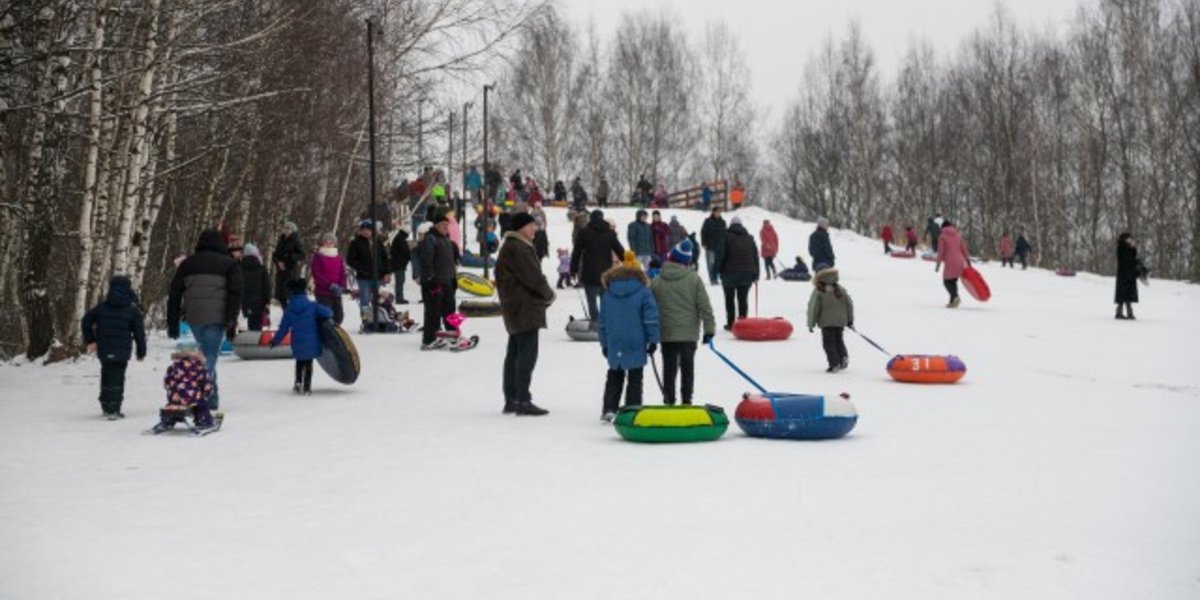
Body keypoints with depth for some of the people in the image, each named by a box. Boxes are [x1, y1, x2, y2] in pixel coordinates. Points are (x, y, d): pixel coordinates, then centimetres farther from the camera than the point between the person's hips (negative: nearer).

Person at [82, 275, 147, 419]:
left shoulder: (101, 307, 7)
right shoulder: (132, 310, -1)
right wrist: (141, 352, 6)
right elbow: (139, 332, -2)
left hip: (104, 351, 3)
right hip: (122, 351, -3)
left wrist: (90, 341, 18)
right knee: (117, 378, -3)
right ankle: (113, 409, -14)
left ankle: (106, 405, 27)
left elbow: (86, 322, 9)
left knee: (106, 376, 19)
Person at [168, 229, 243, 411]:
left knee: (207, 354, 18)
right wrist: (231, 319, -9)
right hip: (216, 318, -4)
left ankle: (211, 398, 17)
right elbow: (235, 292, -6)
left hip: (194, 318, 4)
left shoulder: (187, 263, 17)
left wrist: (172, 323, 16)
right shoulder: (229, 264, 6)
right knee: (210, 356, -5)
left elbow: (174, 294, 15)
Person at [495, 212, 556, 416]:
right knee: (527, 353, -8)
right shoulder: (517, 249, -16)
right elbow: (533, 277, -20)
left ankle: (511, 400, 20)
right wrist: (549, 295, -5)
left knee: (515, 353, 13)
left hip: (517, 309, 11)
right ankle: (523, 400, -7)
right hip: (524, 307, -11)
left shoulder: (513, 246, 18)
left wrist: (544, 295, 7)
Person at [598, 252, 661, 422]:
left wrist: (604, 343, 17)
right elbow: (651, 318, -9)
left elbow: (603, 320, 11)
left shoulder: (608, 292, 6)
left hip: (614, 345, 3)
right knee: (635, 378, 5)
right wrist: (653, 339, -2)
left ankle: (609, 409, 8)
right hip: (636, 344, -3)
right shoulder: (643, 292, -6)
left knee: (614, 377, 16)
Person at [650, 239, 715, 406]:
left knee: (669, 368, 7)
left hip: (666, 333, 1)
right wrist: (709, 329, 0)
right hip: (689, 333, -1)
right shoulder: (694, 279, -6)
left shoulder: (656, 281, -3)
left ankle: (669, 400, 7)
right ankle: (686, 400, 9)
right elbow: (704, 306, -6)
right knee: (687, 367, 8)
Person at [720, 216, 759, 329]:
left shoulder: (727, 237, -4)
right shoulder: (750, 238, 11)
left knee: (729, 299, 6)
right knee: (743, 298, 7)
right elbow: (755, 256, 11)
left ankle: (731, 323, 2)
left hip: (730, 272, -3)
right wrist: (755, 273, 15)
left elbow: (721, 255, -8)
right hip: (746, 273, 3)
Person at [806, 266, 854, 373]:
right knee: (838, 340, 21)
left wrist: (811, 324, -2)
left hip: (827, 322, -5)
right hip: (840, 321, 5)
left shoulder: (818, 292, -12)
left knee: (828, 342, 3)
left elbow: (813, 308, -11)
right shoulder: (840, 290, 3)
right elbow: (849, 304, 9)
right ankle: (843, 356, 0)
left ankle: (834, 364, -6)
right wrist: (850, 320, 19)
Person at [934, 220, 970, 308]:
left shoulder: (942, 236, -1)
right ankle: (953, 301, 11)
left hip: (950, 262, -5)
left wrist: (938, 264, -2)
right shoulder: (958, 236, 13)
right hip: (960, 262, 5)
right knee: (953, 281, 15)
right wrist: (968, 260, 17)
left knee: (947, 281, 1)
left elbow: (941, 251, -5)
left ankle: (955, 296, -23)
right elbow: (964, 249, 12)